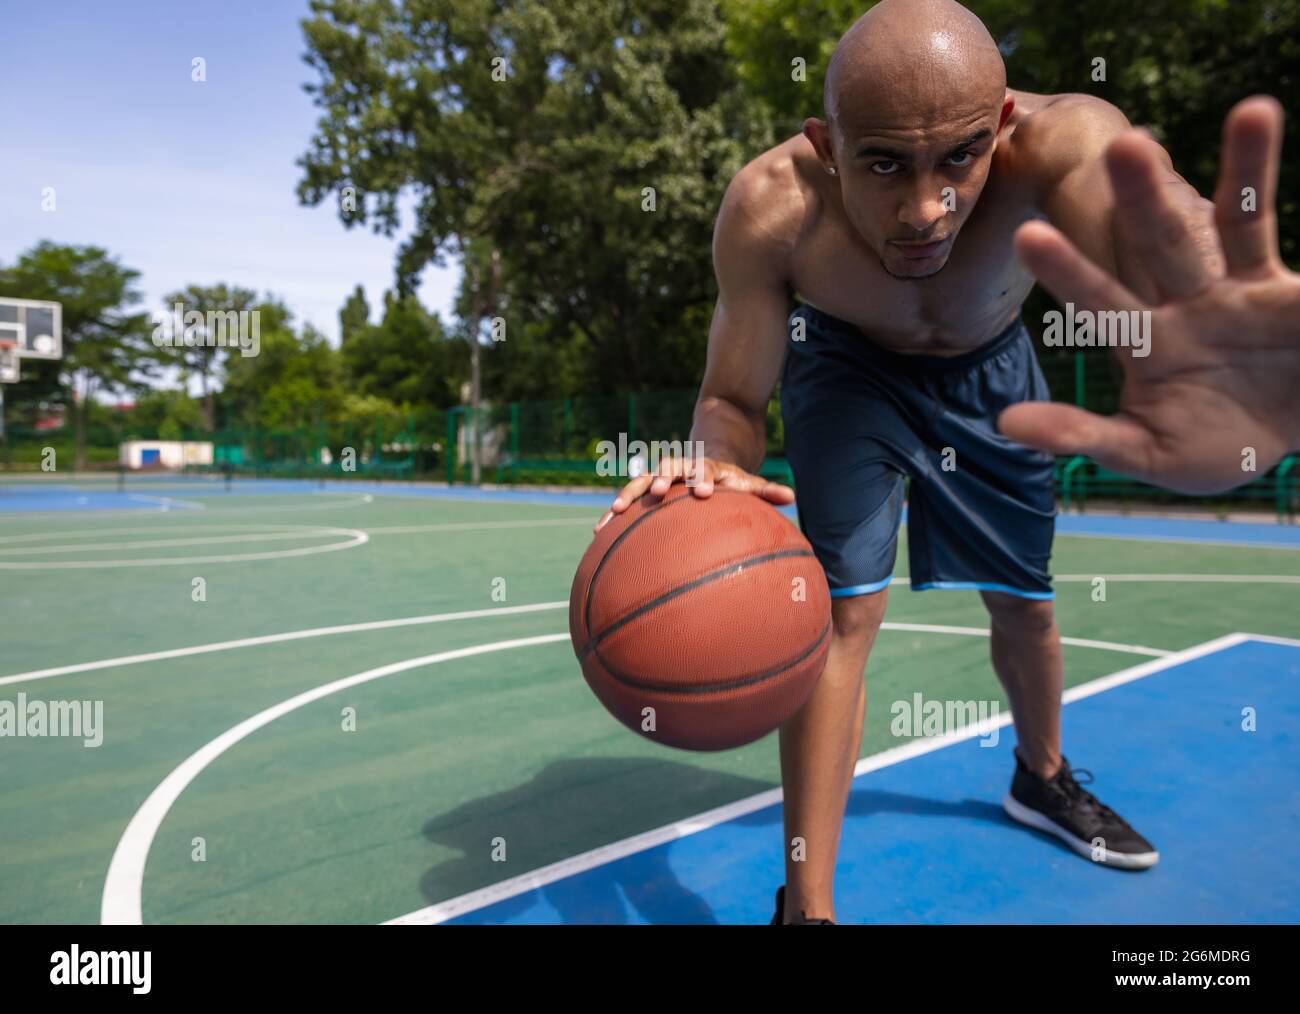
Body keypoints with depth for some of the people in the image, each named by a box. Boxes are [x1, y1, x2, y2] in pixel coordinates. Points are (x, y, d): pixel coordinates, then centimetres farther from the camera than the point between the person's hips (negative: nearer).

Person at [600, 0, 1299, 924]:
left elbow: (1150, 214, -61)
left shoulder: (1057, 142, -38)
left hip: (988, 369, 2)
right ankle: (807, 903, -1)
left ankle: (1043, 779, 46)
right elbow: (733, 400, -27)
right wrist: (717, 463, -53)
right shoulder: (771, 208, -35)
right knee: (844, 608, -17)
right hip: (848, 365, -1)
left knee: (1024, 600, 13)